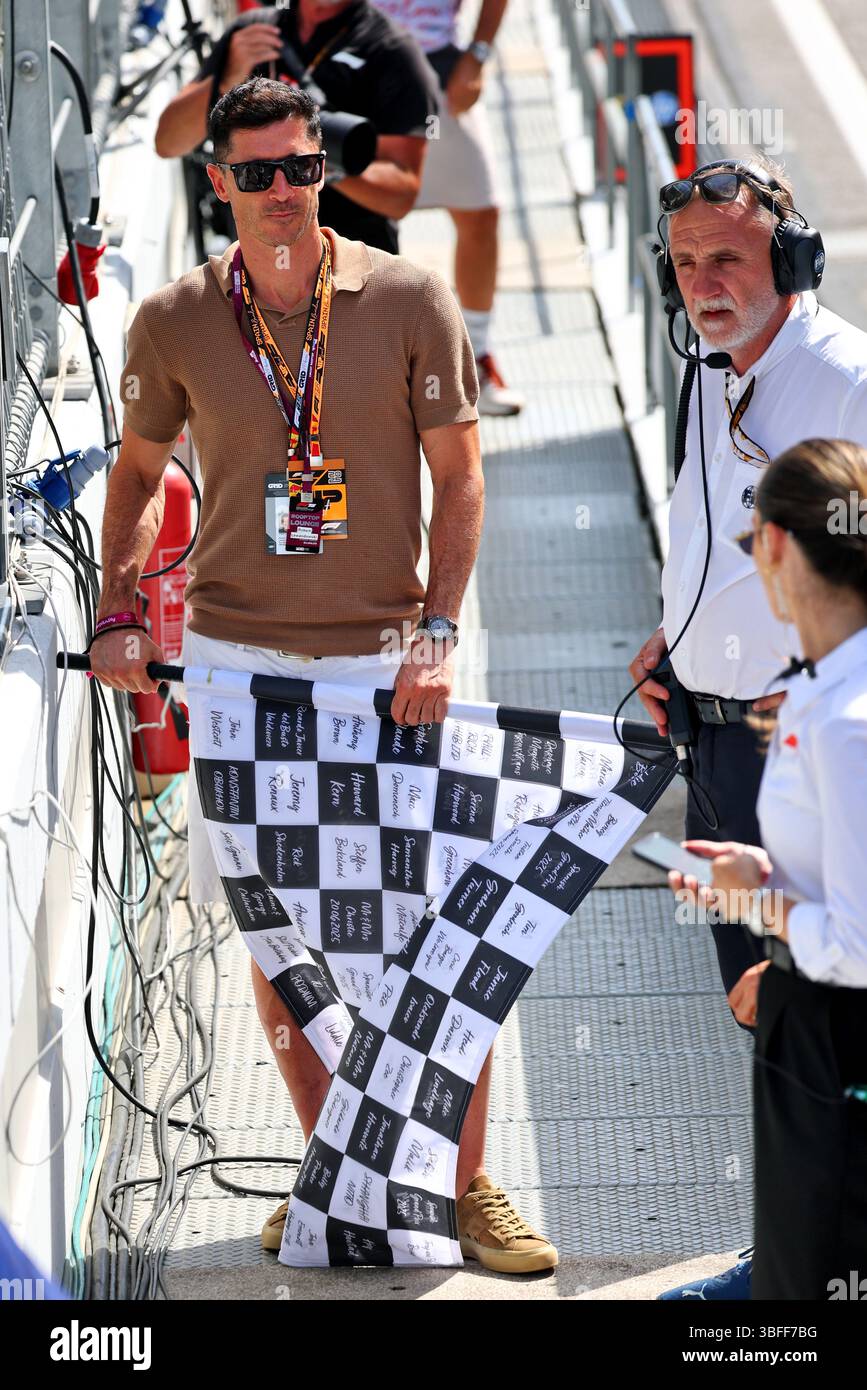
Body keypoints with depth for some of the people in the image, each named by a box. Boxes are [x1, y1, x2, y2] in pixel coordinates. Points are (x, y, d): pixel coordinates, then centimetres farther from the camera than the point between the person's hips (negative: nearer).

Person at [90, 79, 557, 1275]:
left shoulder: (410, 302, -3)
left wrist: (437, 632, -8)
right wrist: (118, 617, 5)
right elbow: (138, 472, 15)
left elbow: (458, 476, 1)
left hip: (377, 659, -1)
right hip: (235, 655, 2)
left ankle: (468, 1185, 8)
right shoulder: (174, 322, 1)